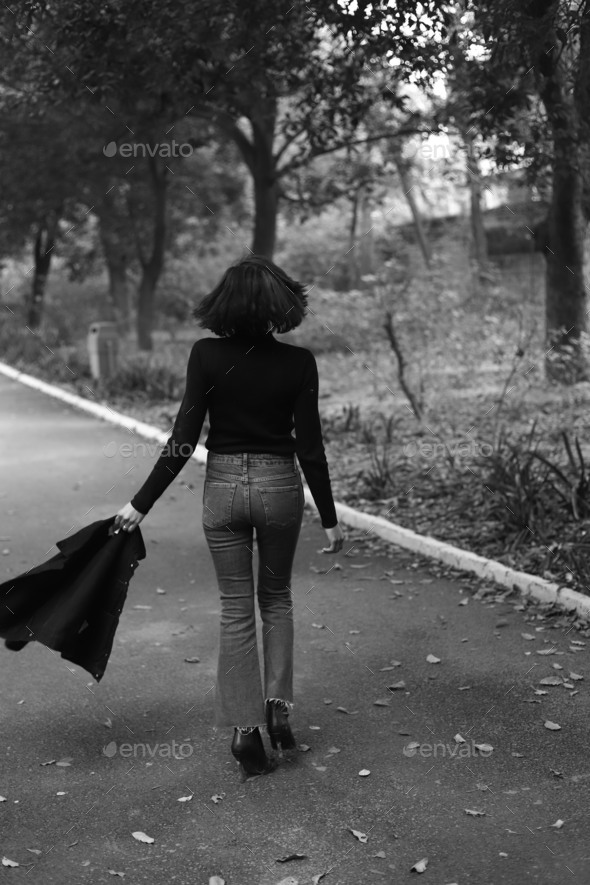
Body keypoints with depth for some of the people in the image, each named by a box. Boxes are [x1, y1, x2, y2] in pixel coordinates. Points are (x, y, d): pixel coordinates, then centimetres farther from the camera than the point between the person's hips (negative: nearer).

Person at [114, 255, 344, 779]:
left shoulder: (207, 356, -10)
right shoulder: (297, 363, -10)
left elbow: (184, 439, -11)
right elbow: (310, 447, -8)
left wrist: (142, 503, -3)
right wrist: (330, 518, 2)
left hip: (223, 488, 0)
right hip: (279, 486, 0)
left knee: (237, 610, 10)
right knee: (276, 598, 22)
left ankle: (246, 730, 10)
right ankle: (278, 705, 16)